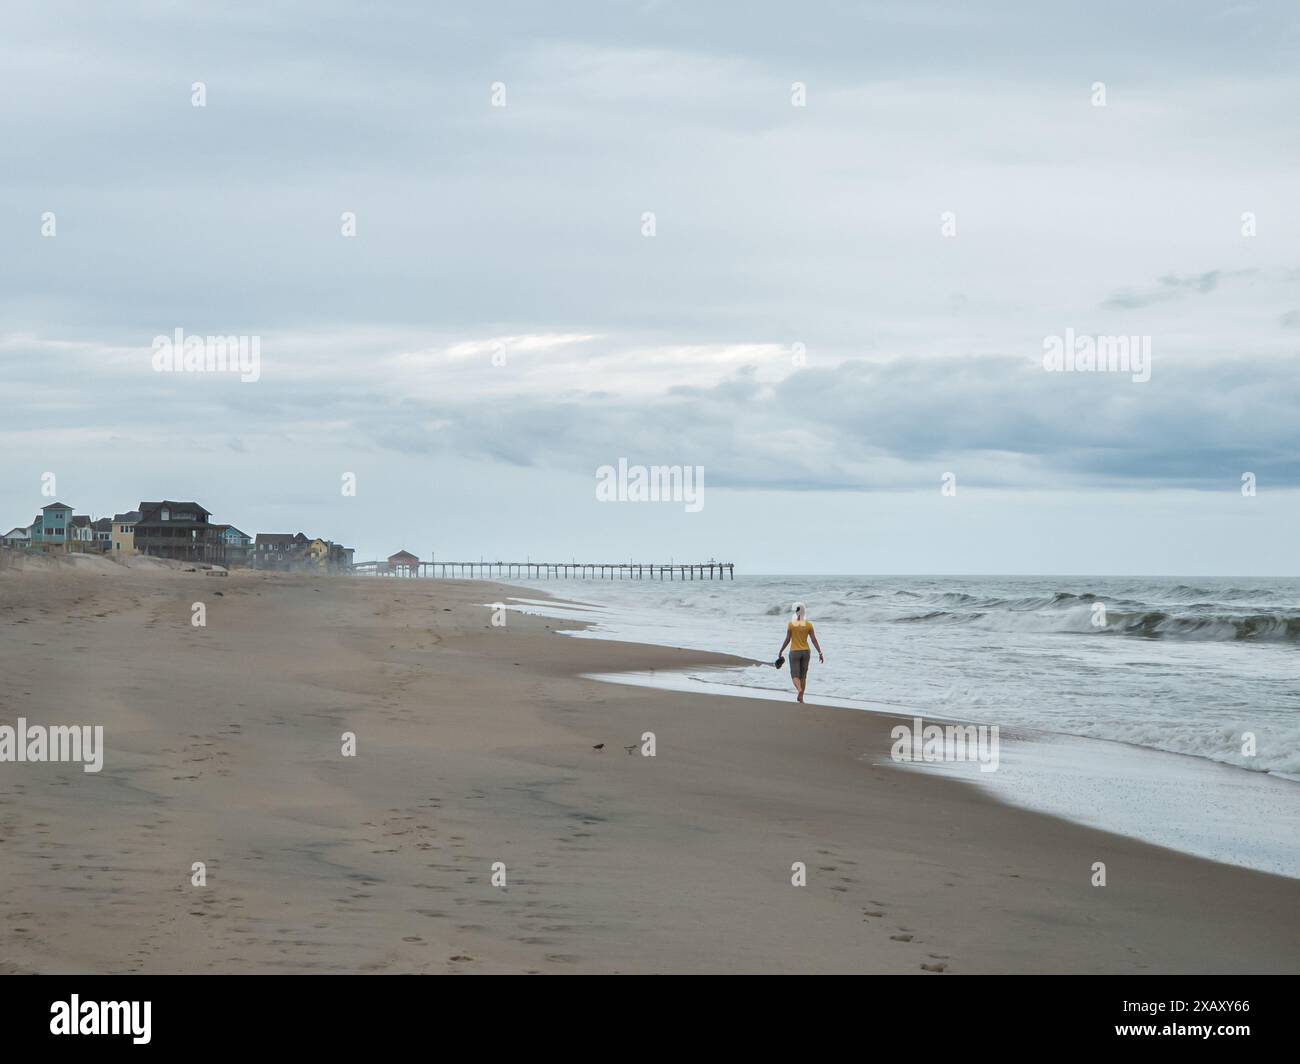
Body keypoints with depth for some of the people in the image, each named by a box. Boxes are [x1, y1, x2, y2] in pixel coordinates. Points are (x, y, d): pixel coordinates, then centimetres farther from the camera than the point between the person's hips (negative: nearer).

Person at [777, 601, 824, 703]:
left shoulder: (791, 624, -8)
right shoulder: (808, 624, -3)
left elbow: (787, 640, -6)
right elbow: (814, 640, -4)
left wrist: (780, 652, 5)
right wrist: (820, 653, 1)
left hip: (794, 652, -2)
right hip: (806, 652, 3)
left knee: (795, 675, 1)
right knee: (803, 676, 15)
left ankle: (799, 690, -28)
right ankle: (801, 697, 17)